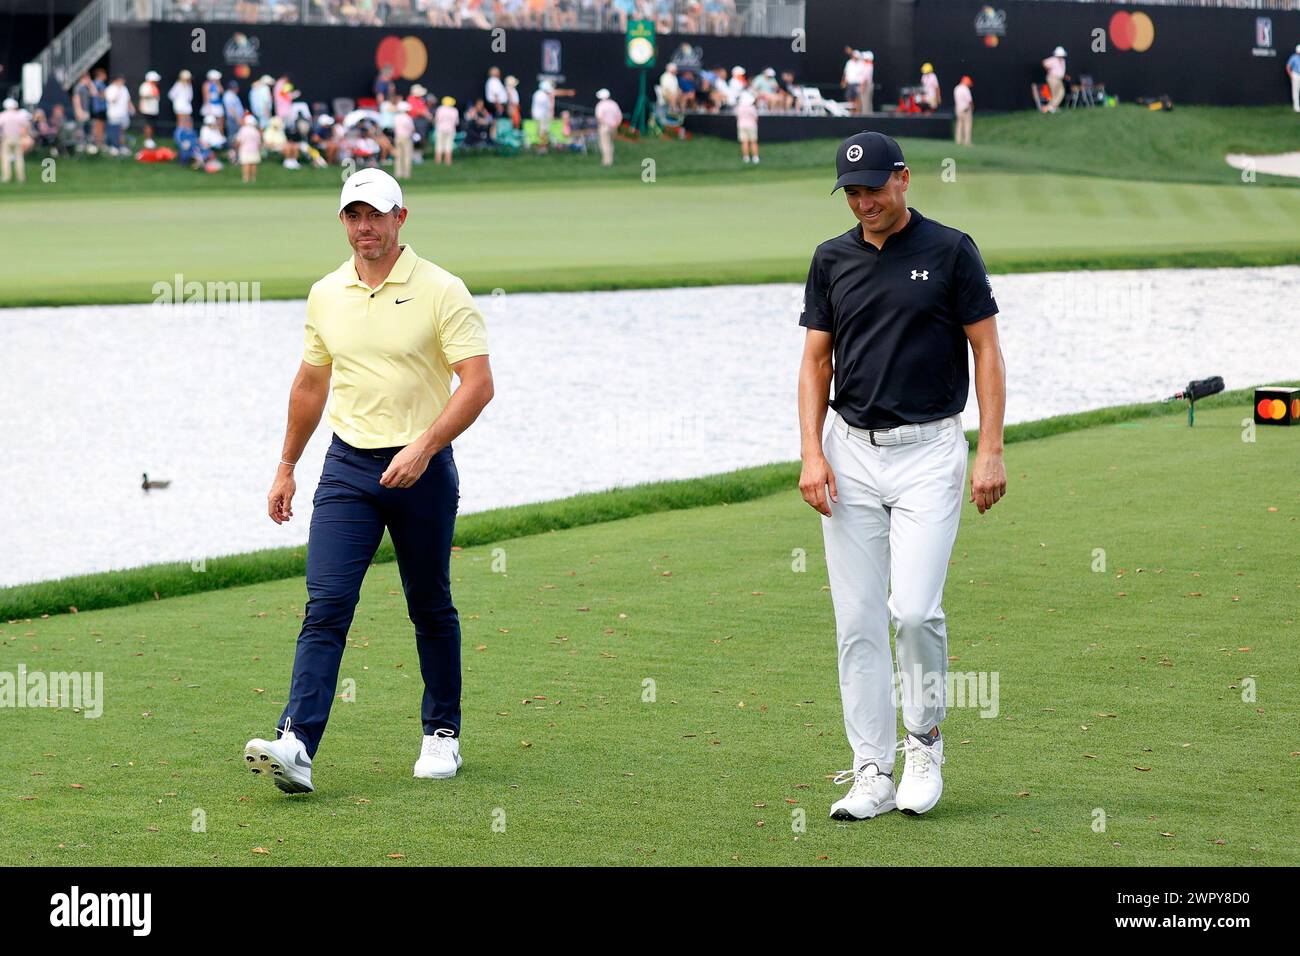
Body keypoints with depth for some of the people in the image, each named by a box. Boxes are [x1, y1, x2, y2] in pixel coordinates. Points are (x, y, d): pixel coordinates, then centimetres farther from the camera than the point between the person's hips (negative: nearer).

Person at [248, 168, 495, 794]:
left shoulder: (441, 291, -8)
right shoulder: (326, 295, 7)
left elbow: (478, 383, -14)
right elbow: (310, 384, 19)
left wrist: (423, 447, -24)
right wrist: (286, 467, 21)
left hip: (421, 468, -3)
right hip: (347, 466, 3)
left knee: (431, 609, 10)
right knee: (325, 605, -9)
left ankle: (442, 734, 26)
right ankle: (296, 747, -19)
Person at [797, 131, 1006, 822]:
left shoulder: (950, 251, -3)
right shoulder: (832, 260, 8)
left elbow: (987, 351, -2)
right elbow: (816, 360, 10)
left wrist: (991, 451, -10)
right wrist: (811, 453, -2)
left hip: (928, 452, -4)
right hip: (850, 454, 4)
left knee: (915, 609, -15)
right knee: (858, 621, 1)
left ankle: (924, 740, 8)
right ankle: (872, 774, 6)